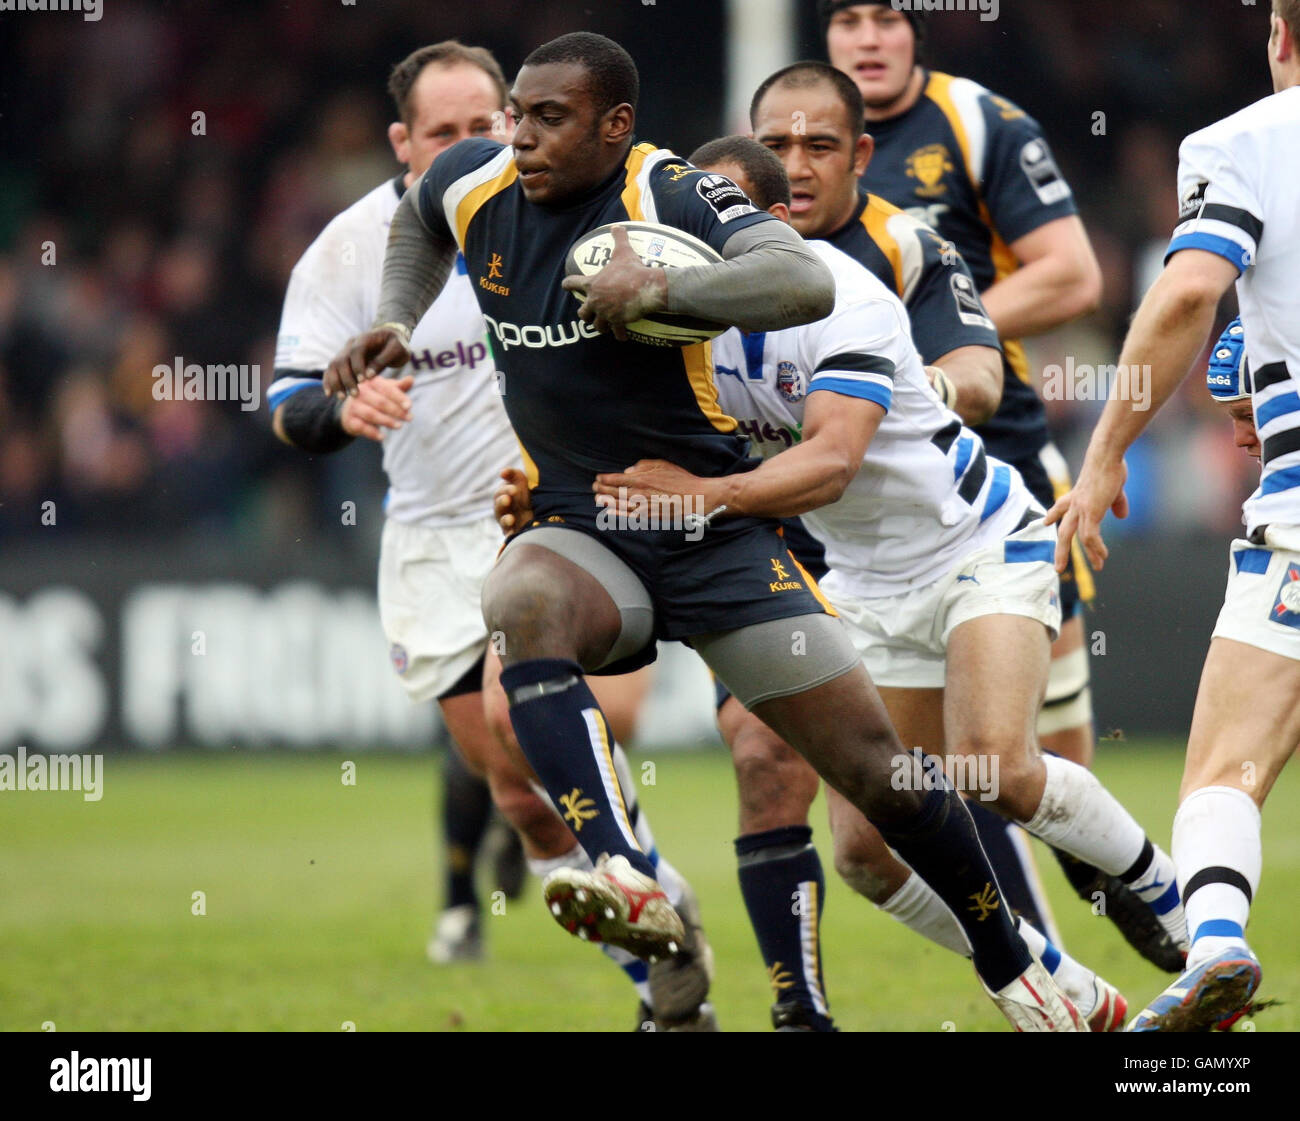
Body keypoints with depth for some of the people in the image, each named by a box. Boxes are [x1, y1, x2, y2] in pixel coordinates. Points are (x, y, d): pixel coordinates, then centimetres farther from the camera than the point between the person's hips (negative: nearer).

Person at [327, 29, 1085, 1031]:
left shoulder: (673, 195, -14)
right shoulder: (476, 187, 1)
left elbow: (806, 283, -31)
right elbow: (418, 225, 28)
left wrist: (659, 287, -36)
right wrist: (396, 327, 14)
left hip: (719, 533, -3)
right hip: (583, 534, 3)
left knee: (877, 768, -3)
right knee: (524, 605, -36)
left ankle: (1010, 966, 21)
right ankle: (630, 883, -50)